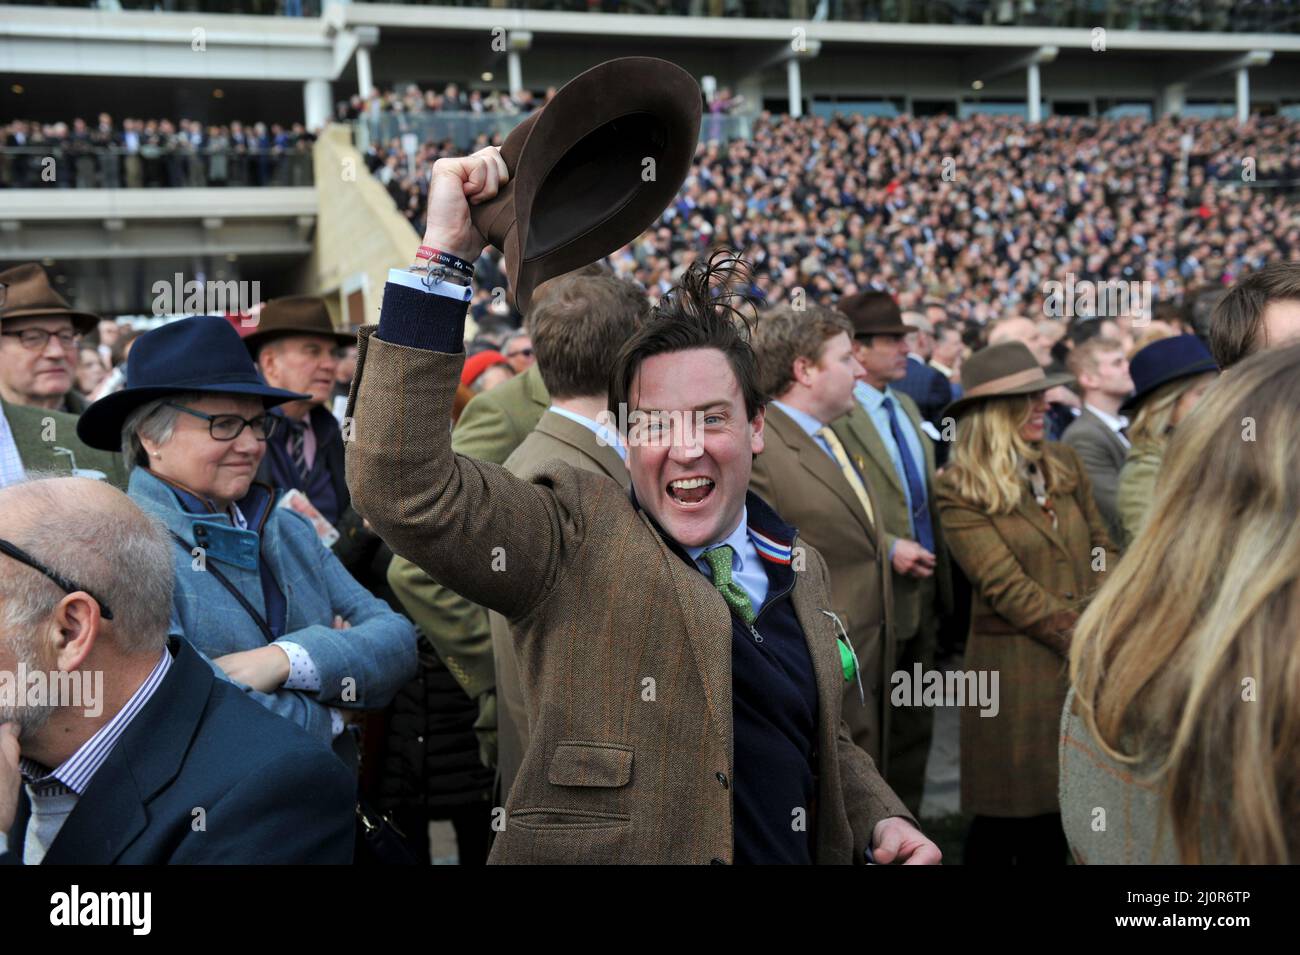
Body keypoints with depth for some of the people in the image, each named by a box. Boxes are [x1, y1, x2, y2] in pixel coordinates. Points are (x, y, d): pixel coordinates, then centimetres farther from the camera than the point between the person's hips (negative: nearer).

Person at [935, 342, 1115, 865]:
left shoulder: (1065, 463, 8)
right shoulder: (959, 488, -10)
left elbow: (1100, 543, 13)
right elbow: (1006, 585, -14)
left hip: (1085, 661, 5)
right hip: (1015, 665, -5)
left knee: (1057, 806, 12)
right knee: (1005, 819, 5)